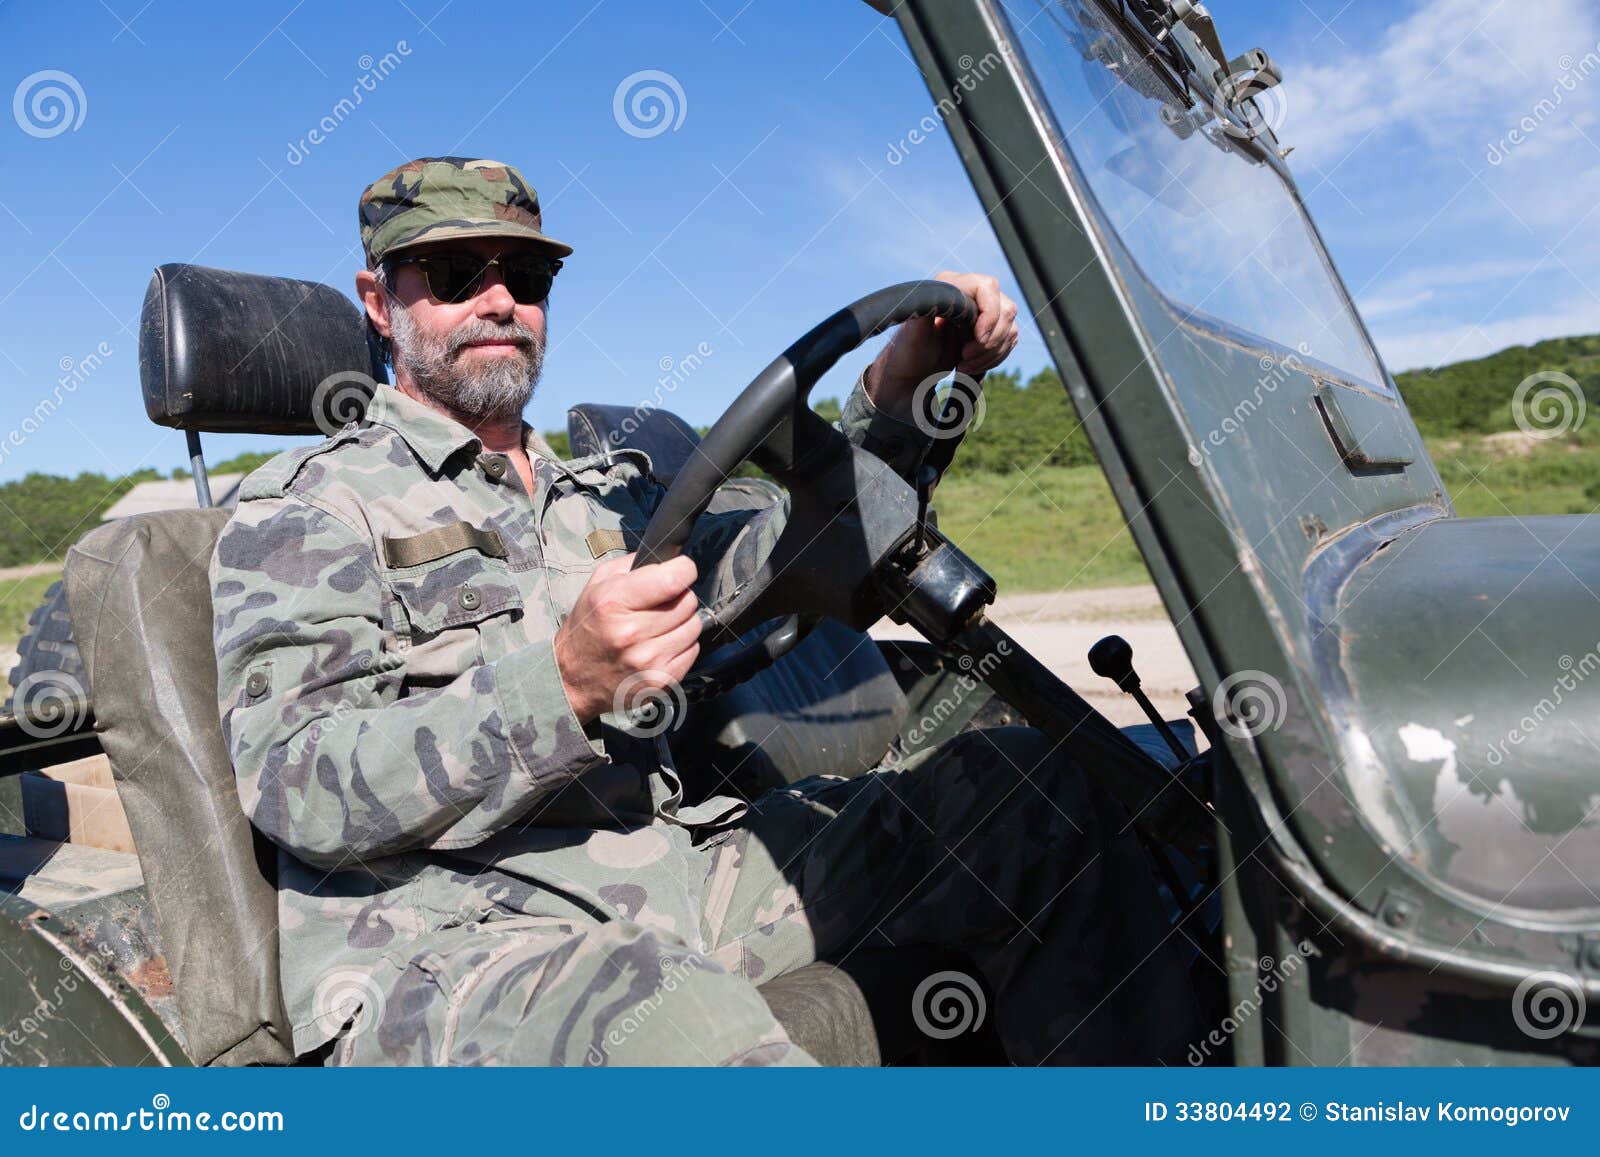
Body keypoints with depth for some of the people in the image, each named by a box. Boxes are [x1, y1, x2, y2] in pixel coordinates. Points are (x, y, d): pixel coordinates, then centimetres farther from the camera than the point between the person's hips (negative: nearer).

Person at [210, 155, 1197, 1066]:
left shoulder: (605, 494, 23)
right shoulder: (310, 505, 4)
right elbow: (301, 789, -10)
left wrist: (898, 394, -1)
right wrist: (564, 684, -25)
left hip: (664, 869, 6)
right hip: (437, 938, -5)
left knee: (1036, 794, -4)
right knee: (674, 1022, -42)